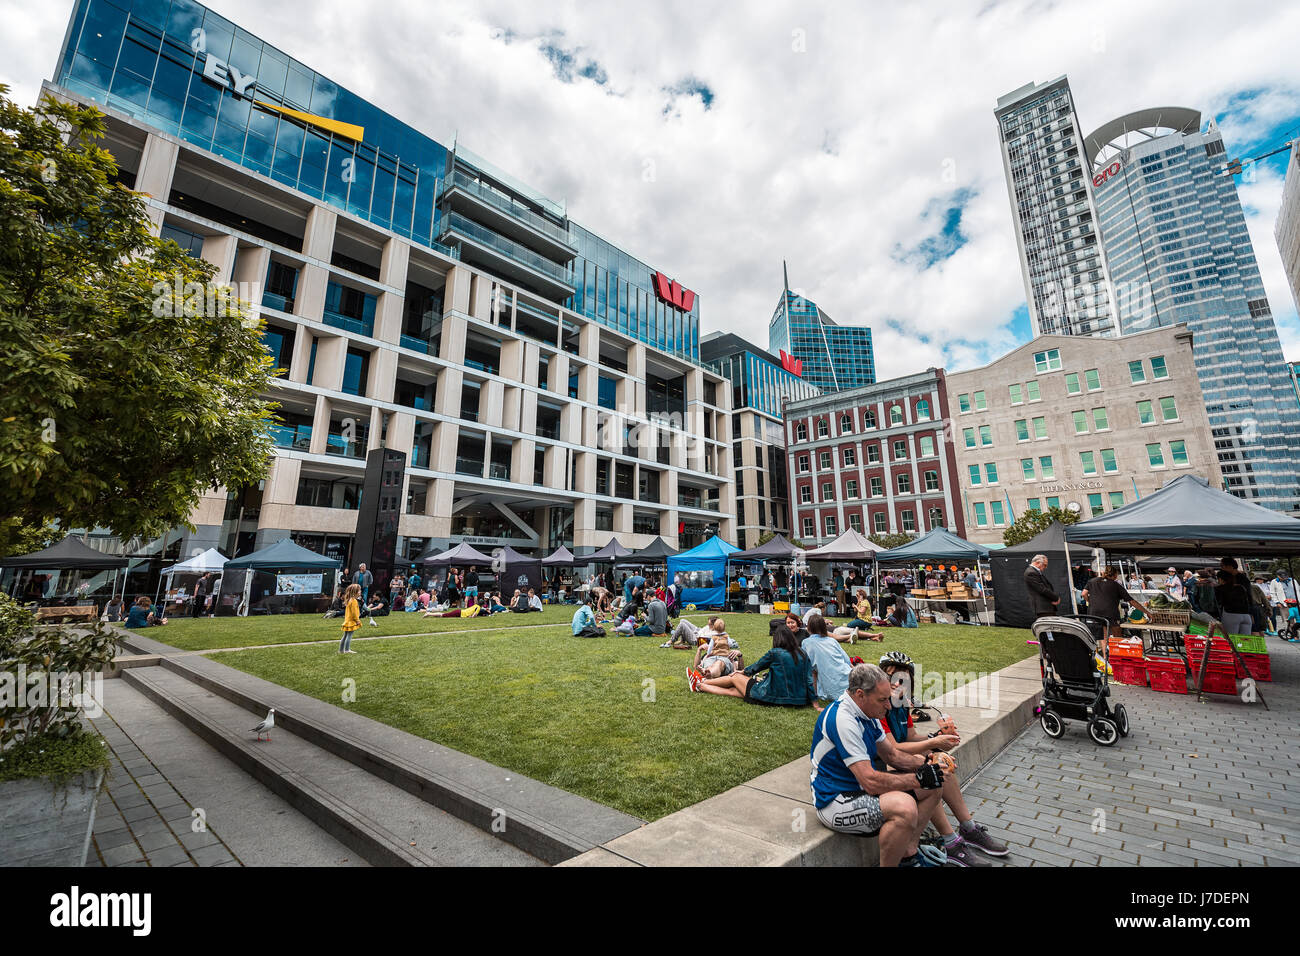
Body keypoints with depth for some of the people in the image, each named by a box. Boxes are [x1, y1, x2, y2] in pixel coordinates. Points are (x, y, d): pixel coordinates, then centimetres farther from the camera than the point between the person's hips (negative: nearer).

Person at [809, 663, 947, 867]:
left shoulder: (866, 712, 4)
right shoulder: (842, 719, -28)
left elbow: (892, 755, 14)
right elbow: (871, 782, -30)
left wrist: (925, 764, -4)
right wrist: (918, 779, -20)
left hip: (862, 787, 10)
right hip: (835, 802, -10)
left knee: (934, 786, 9)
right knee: (904, 806, -33)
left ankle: (909, 852, 15)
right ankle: (888, 864, -10)